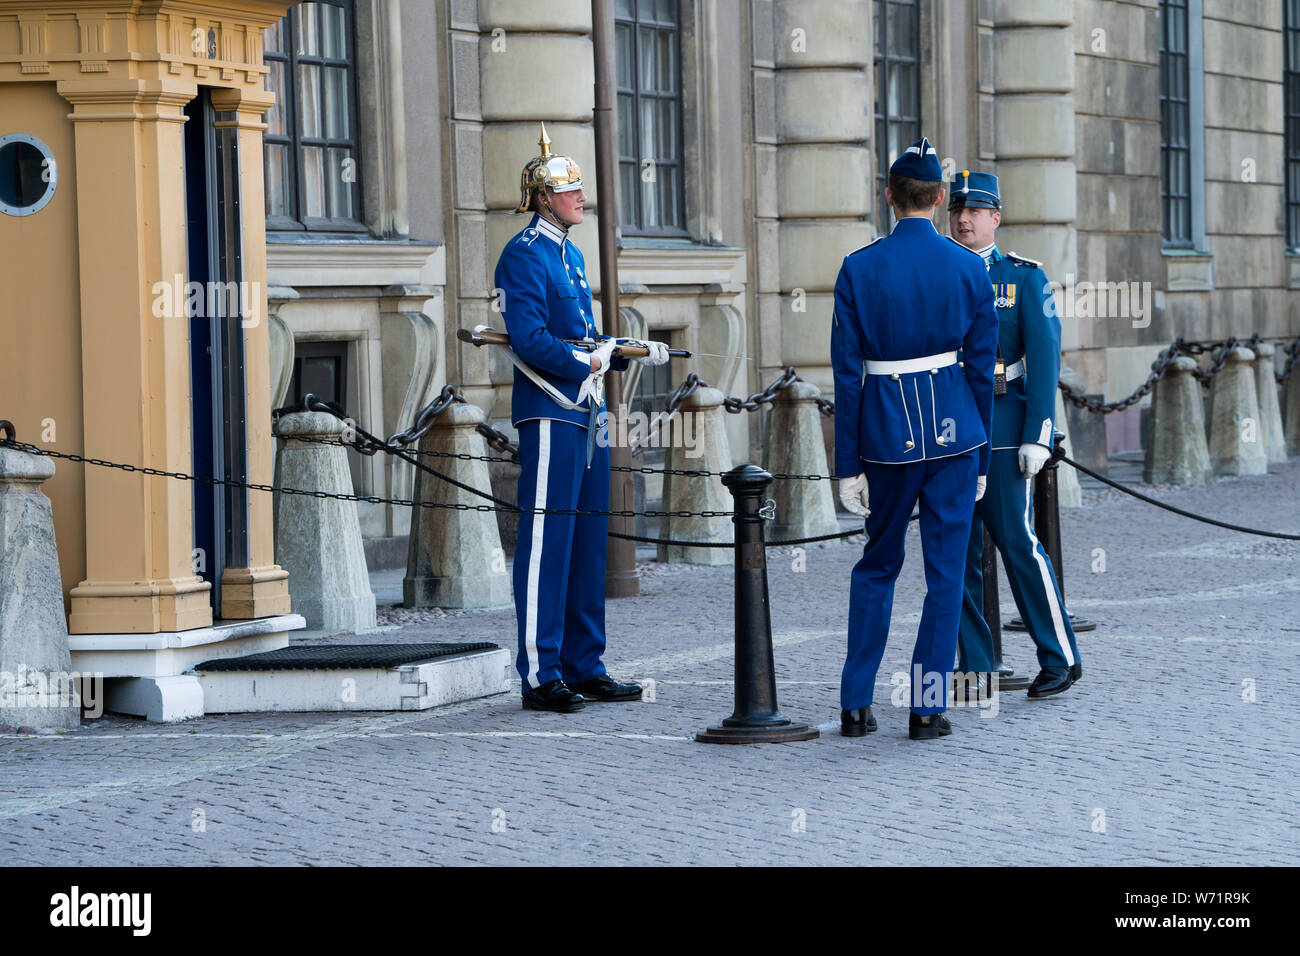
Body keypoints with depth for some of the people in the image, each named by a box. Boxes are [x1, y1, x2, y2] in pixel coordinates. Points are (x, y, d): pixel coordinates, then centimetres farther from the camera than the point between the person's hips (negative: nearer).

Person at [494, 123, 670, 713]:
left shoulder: (571, 255, 19)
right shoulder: (524, 255, -10)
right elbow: (530, 339, -19)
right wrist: (587, 363, -15)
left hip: (586, 415, 10)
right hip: (550, 414, -10)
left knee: (587, 543, 12)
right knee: (547, 542, -8)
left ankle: (583, 667, 18)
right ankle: (540, 677, -6)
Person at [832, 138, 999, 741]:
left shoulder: (859, 269, -4)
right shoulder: (969, 269, -2)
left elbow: (847, 373, -4)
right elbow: (981, 368, 1)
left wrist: (849, 464, 0)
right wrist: (980, 456, 10)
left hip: (885, 435, 1)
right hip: (952, 433, -1)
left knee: (876, 566, 15)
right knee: (945, 571, 5)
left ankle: (856, 705, 14)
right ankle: (928, 707, 3)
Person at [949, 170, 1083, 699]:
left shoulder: (1025, 278, 0)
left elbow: (1045, 358, -6)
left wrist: (1037, 435, -14)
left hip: (1002, 431, -4)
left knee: (1017, 541, -7)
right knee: (958, 551, 3)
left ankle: (1061, 658, 2)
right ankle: (975, 668, 8)